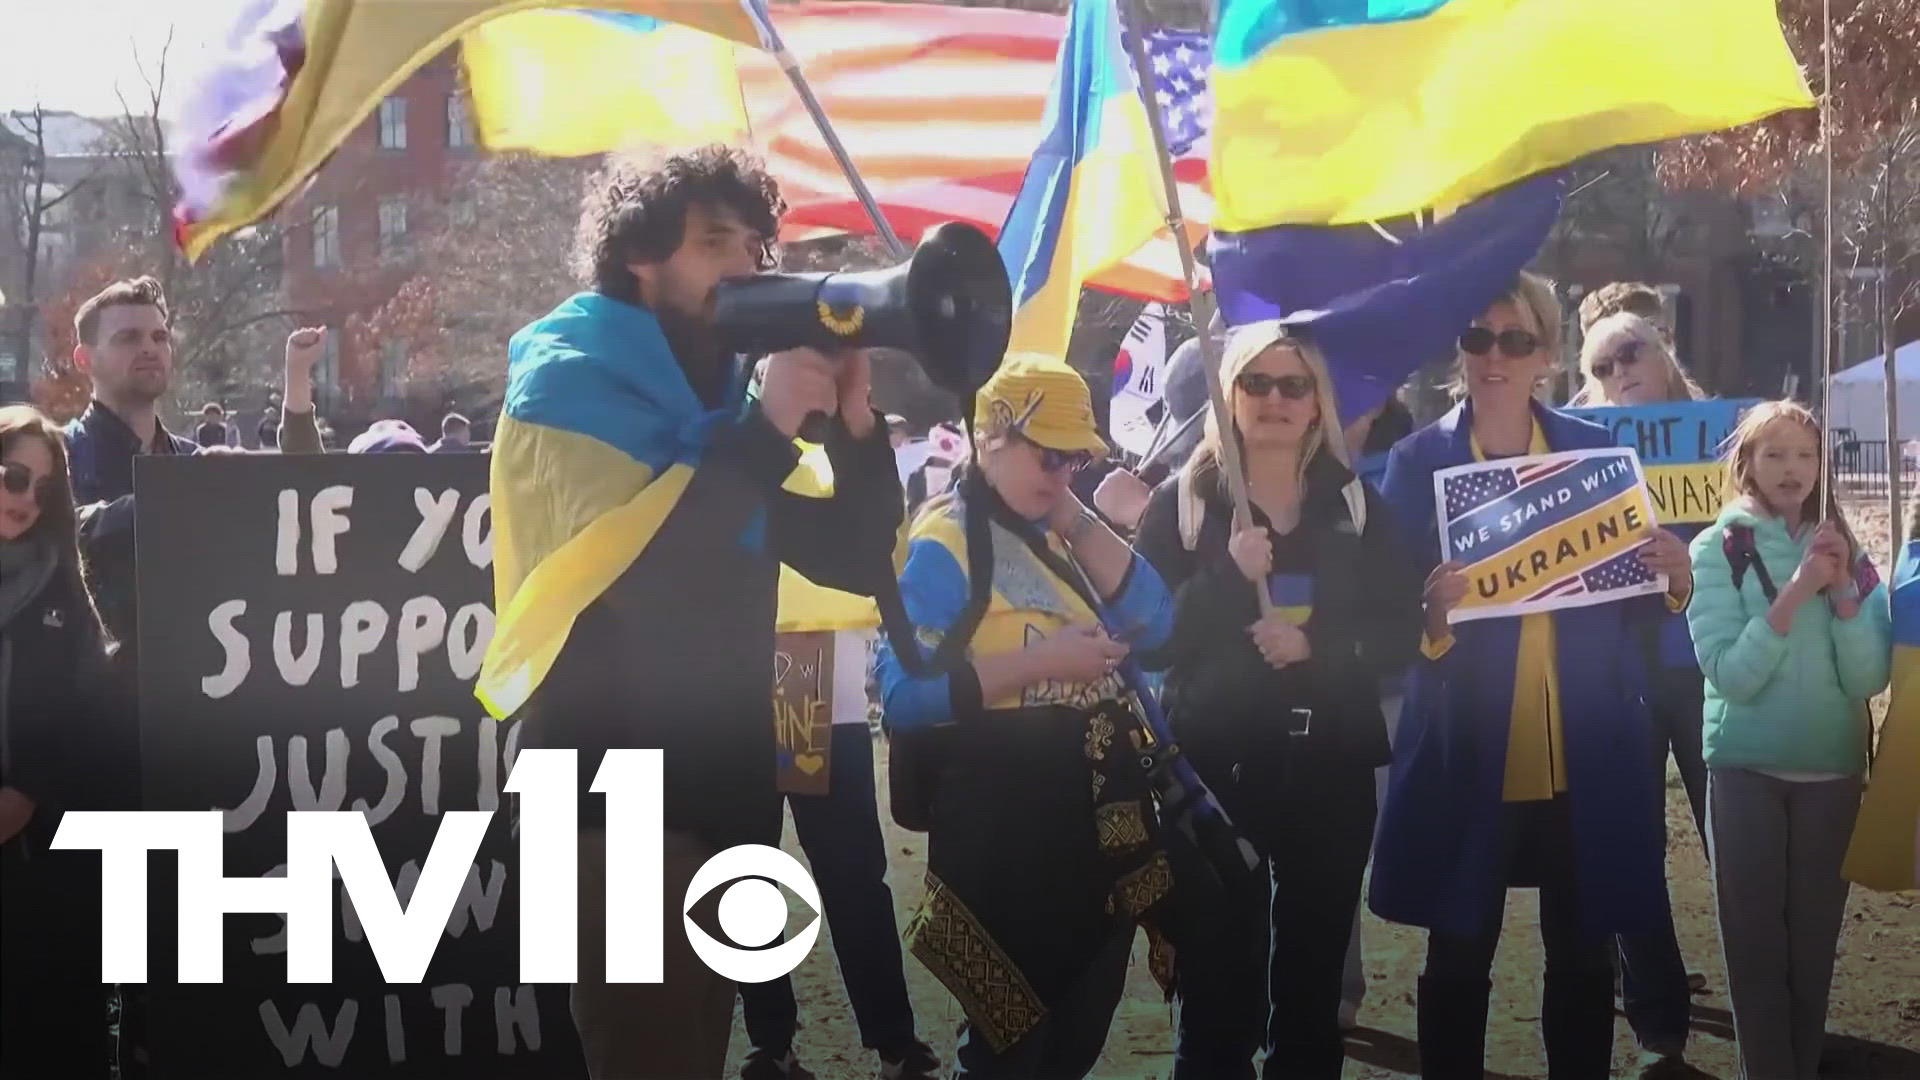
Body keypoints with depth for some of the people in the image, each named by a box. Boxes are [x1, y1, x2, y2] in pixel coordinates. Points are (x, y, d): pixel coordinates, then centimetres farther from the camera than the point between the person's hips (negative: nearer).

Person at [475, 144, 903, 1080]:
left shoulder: (727, 395, 13)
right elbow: (628, 562, -22)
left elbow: (860, 561, 9)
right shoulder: (568, 377, -5)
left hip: (725, 783, 7)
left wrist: (854, 420, -6)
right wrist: (771, 429, -20)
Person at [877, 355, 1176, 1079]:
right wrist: (1040, 661, -23)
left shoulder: (1055, 534, 13)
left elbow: (1152, 623, 4)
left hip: (1097, 807, 8)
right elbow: (903, 694, -21)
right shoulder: (945, 543, -12)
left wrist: (1078, 521, -3)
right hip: (1005, 819, -8)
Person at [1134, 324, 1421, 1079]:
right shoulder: (1182, 502, 0)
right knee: (1216, 967, -1)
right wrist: (1229, 576, -21)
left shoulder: (1355, 504, 7)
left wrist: (1315, 646, -14)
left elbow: (1401, 631, 3)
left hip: (1330, 766, 2)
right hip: (1215, 764, -2)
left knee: (1315, 964, 8)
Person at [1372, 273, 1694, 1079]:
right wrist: (1431, 613, -25)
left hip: (1587, 753, 2)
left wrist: (1675, 577, -11)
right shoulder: (1417, 459, 0)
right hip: (1466, 753, -2)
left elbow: (1632, 601, 11)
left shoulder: (1596, 449, 6)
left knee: (1583, 954, 8)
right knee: (1459, 955, 5)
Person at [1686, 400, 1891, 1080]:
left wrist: (1842, 592, -18)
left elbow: (1868, 678, -6)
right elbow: (1730, 675, -16)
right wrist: (1794, 595, -23)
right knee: (1755, 938, 1)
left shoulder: (1845, 553, 3)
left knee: (1815, 936, 8)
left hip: (1832, 770, 3)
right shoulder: (1717, 550, -6)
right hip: (1747, 770, -3)